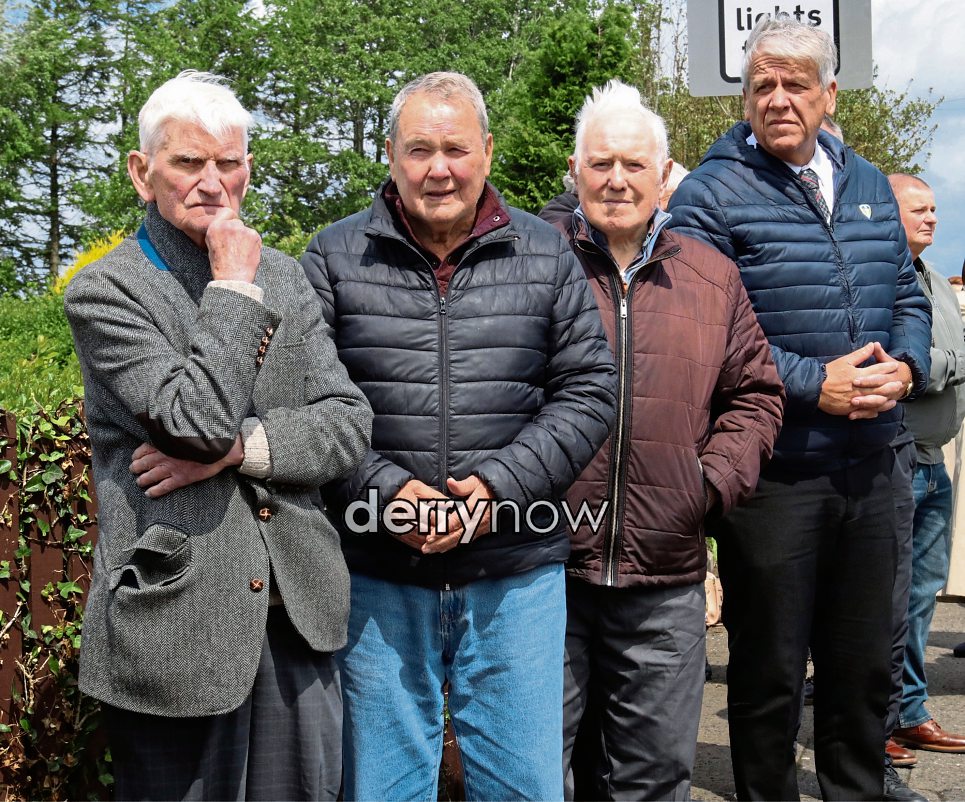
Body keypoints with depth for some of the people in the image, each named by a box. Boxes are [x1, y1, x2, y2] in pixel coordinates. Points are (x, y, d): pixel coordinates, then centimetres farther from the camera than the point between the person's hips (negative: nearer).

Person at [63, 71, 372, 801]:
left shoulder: (285, 277, 10)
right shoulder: (104, 294, -6)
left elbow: (350, 425, 3)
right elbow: (198, 418, -19)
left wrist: (239, 446, -12)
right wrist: (234, 287, -12)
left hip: (297, 615, 5)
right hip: (178, 627, -4)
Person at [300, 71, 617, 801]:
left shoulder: (545, 256, 5)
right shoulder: (335, 260, 2)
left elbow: (587, 390, 2)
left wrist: (500, 486, -11)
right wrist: (387, 490, -15)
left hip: (517, 575, 1)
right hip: (378, 576, -1)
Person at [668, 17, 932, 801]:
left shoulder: (868, 184, 11)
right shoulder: (712, 194, -9)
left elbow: (906, 293, 17)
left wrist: (906, 367, -4)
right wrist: (813, 384, -20)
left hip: (869, 463, 6)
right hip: (772, 469, -6)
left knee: (865, 662, 17)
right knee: (770, 670, 8)